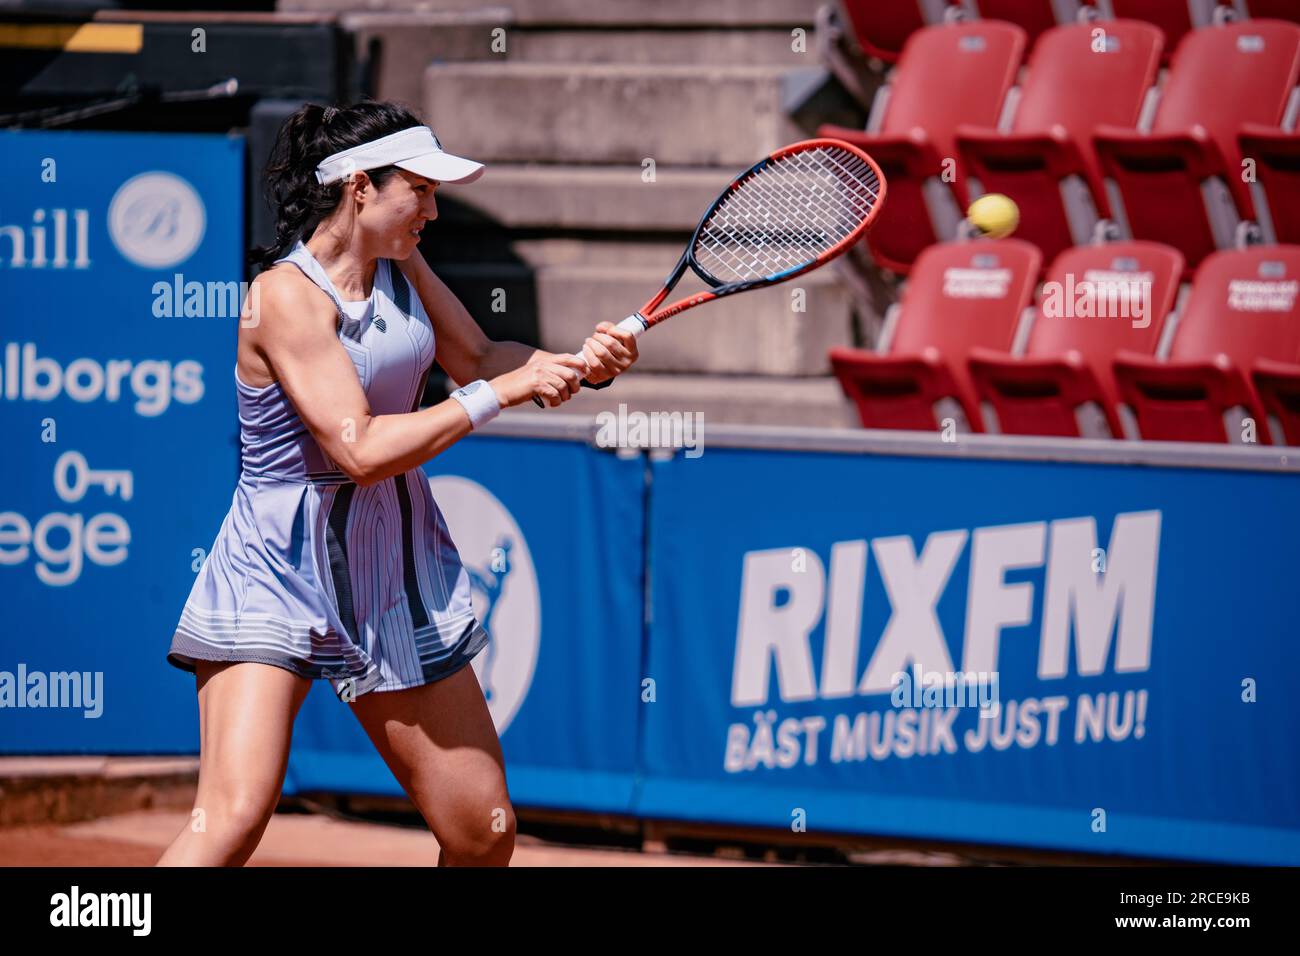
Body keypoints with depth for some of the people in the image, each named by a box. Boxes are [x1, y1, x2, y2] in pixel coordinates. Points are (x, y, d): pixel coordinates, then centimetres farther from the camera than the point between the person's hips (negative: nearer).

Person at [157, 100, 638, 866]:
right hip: (278, 575, -7)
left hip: (396, 569, 7)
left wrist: (581, 363, -1)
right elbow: (360, 449, -26)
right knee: (232, 820, -23)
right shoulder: (286, 296, -19)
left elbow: (477, 356, 18)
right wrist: (500, 392, -22)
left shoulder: (399, 264, 4)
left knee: (486, 831, 7)